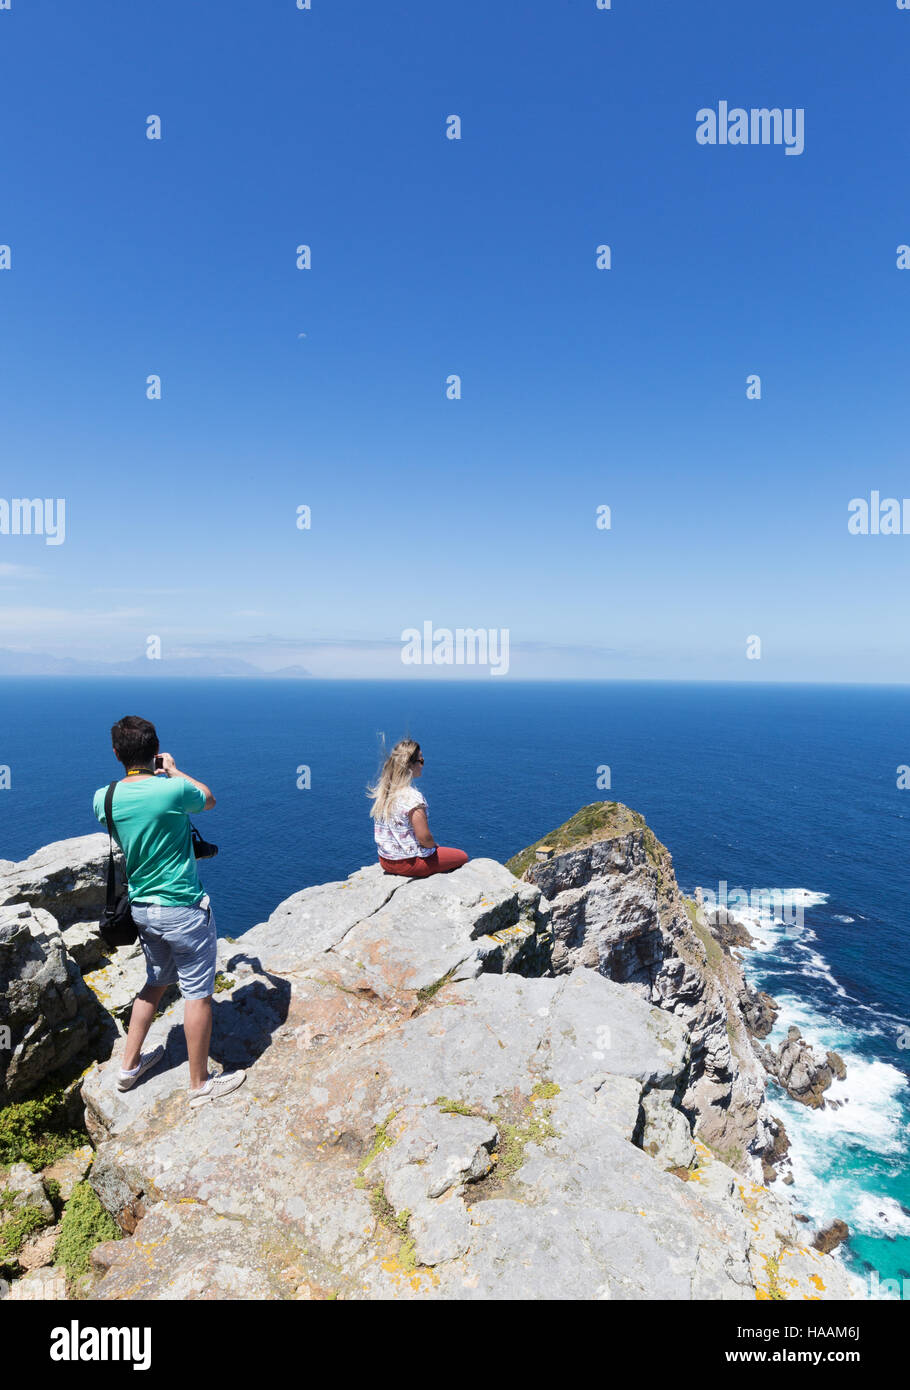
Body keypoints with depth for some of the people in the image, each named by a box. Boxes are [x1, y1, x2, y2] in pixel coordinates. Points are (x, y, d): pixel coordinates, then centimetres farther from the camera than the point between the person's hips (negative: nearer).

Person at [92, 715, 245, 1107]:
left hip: (142, 908, 7)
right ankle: (200, 1083, 18)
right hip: (182, 908, -6)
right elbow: (208, 799, 3)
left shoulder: (104, 798, -5)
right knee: (198, 992, 7)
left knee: (157, 981, 26)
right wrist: (173, 770, 14)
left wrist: (154, 777, 24)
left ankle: (129, 1065, 38)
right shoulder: (174, 790, -21)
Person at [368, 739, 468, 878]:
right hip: (409, 864, -8)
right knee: (462, 856, 12)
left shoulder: (381, 791, -1)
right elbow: (424, 839, -23)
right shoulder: (412, 797, -26)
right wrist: (435, 845, -1)